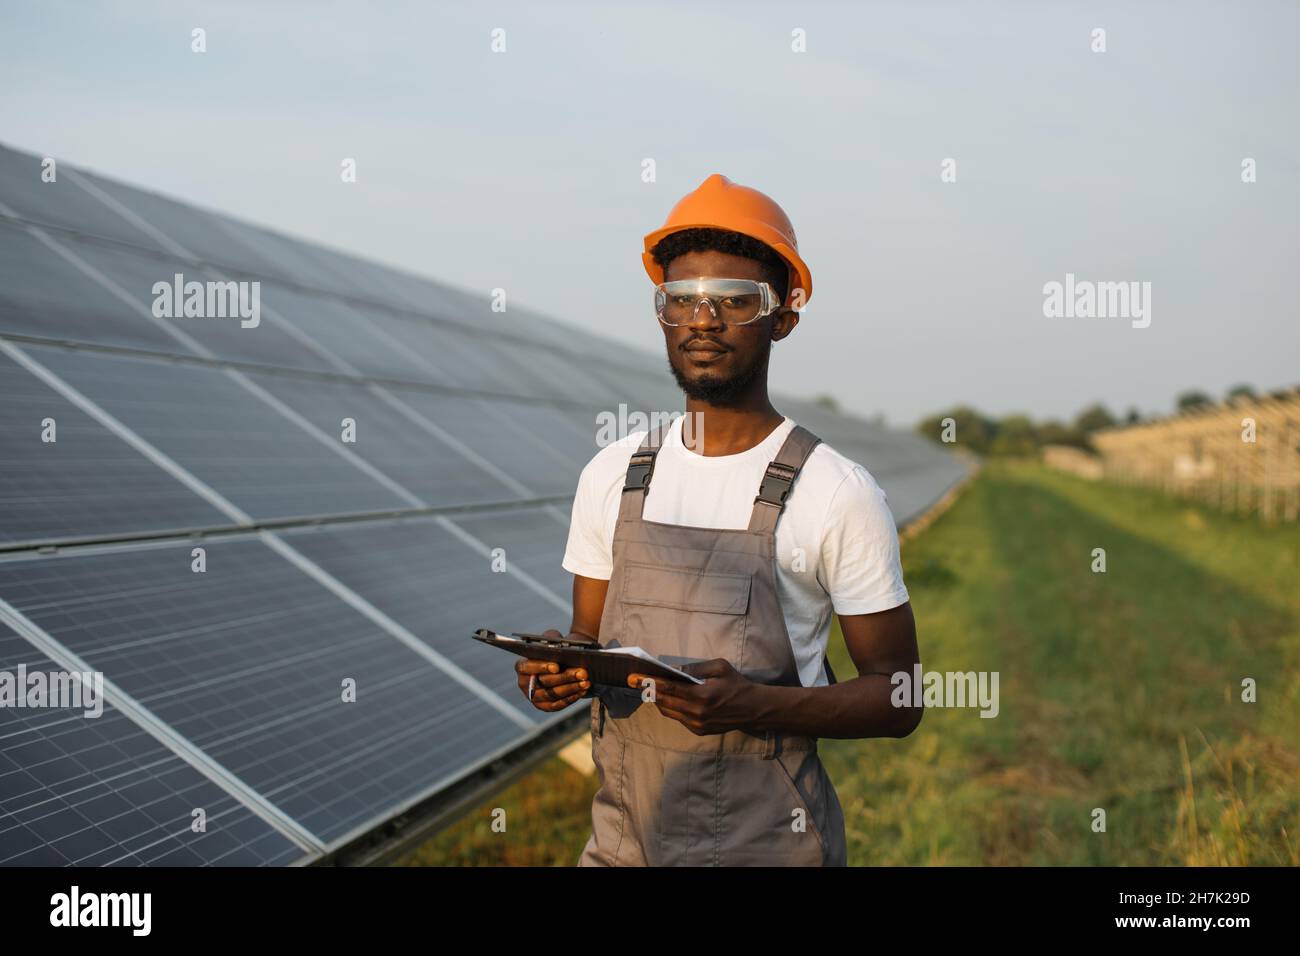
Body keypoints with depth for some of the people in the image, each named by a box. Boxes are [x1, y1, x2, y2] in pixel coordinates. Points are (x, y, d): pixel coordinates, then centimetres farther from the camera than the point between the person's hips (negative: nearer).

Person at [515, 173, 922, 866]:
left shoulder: (837, 493, -9)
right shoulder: (612, 476, 5)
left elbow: (899, 699, -7)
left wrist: (757, 705, -22)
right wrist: (558, 671, -9)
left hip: (767, 844, -4)